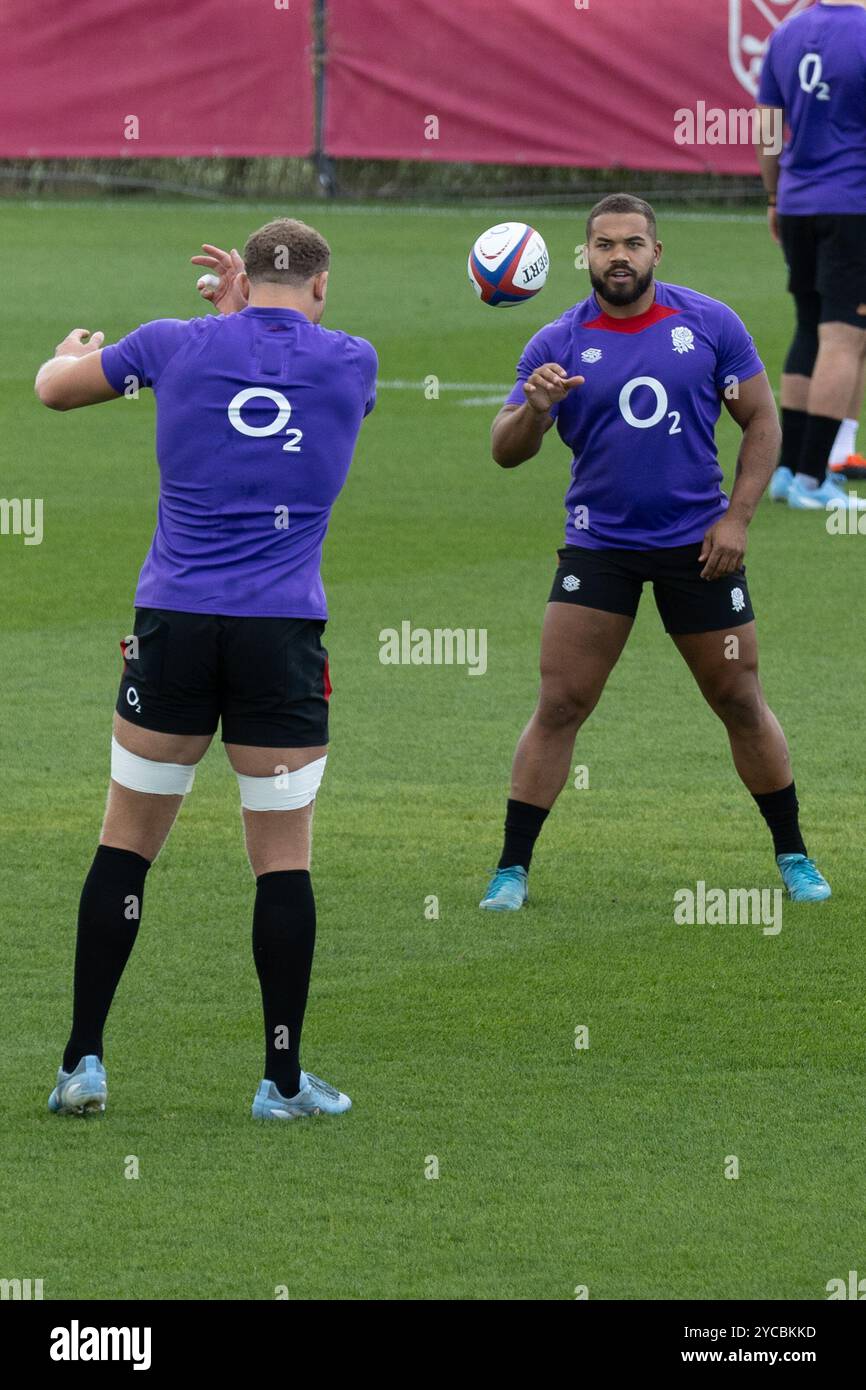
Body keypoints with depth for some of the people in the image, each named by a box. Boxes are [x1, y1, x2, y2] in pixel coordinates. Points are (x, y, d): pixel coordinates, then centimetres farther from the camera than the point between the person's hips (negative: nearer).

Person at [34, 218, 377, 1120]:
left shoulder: (179, 345, 4)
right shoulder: (352, 363, 4)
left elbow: (54, 387, 20)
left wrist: (73, 349, 43)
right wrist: (244, 309, 34)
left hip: (174, 624, 1)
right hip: (284, 637, -1)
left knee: (125, 846, 9)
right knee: (283, 859, 4)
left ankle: (82, 1063, 8)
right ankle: (285, 1080, 7)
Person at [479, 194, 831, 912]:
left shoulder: (710, 324, -2)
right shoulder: (557, 344, -3)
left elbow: (762, 421, 4)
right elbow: (506, 451, -4)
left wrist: (737, 516, -6)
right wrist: (533, 409, -26)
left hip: (698, 546, 0)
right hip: (598, 548, 0)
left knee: (741, 702, 7)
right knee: (559, 706, -8)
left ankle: (793, 855, 23)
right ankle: (512, 871, -3)